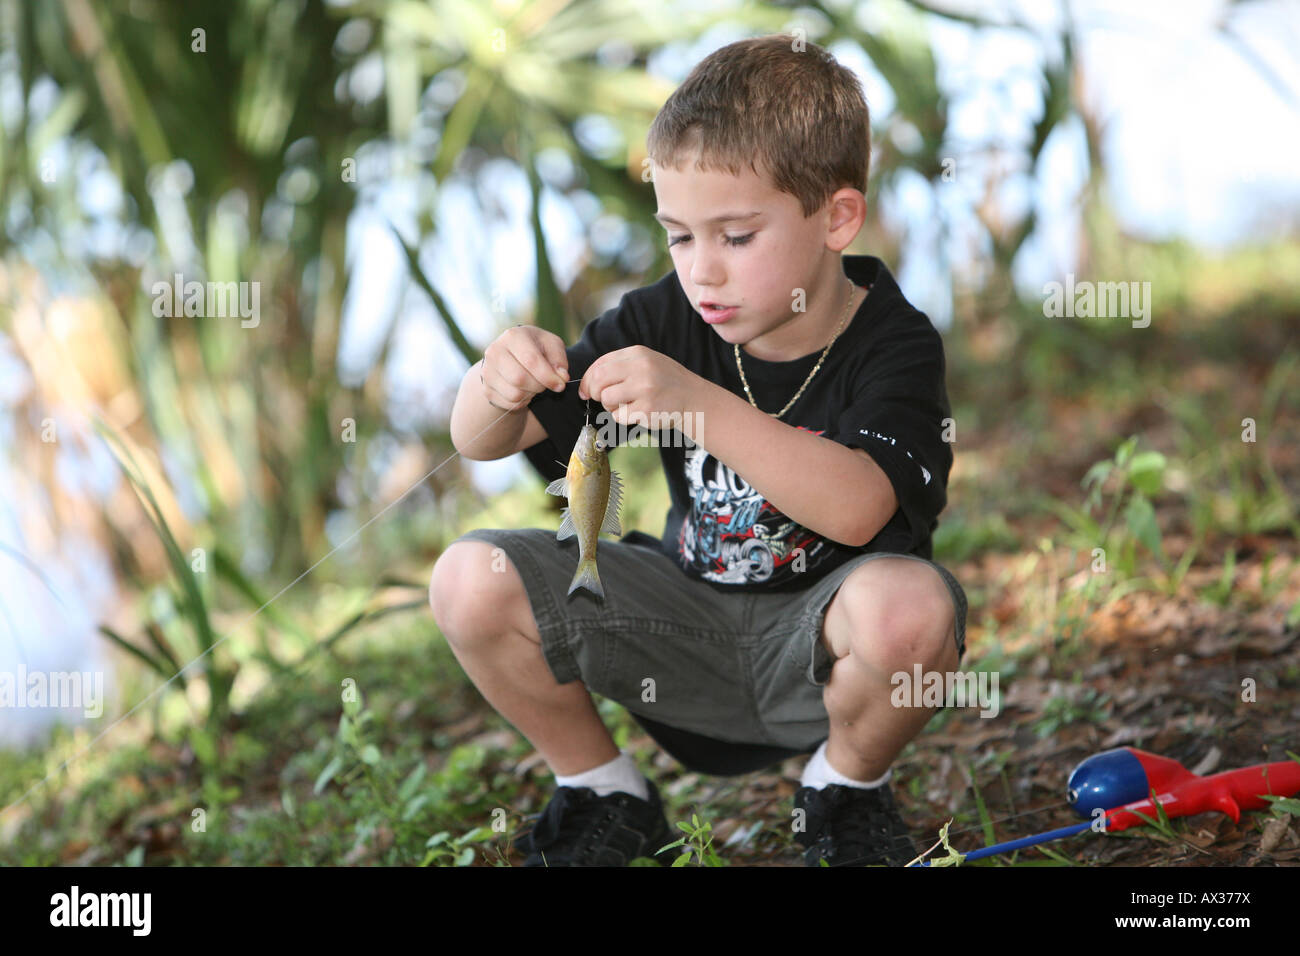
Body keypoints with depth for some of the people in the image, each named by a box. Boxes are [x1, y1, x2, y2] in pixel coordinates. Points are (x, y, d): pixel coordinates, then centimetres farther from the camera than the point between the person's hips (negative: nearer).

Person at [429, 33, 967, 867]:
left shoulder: (895, 346, -17)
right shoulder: (667, 322, -5)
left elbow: (857, 510, -37)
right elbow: (480, 443, -4)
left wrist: (698, 403, -46)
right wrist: (499, 387, -30)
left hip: (817, 643, -3)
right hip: (686, 623, 4)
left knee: (908, 604, -38)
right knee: (472, 580, -17)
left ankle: (848, 790, -3)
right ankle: (603, 793, 8)